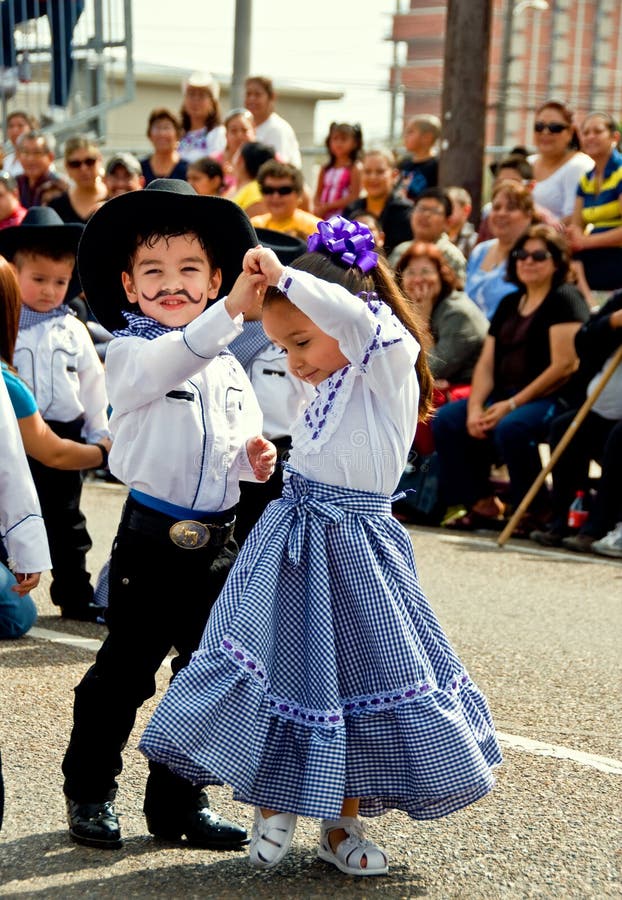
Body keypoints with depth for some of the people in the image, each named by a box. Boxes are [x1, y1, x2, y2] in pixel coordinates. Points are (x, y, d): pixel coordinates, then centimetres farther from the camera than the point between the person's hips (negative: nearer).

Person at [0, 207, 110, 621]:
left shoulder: (72, 330, 3)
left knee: (66, 523, 13)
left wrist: (99, 434, 10)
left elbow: (92, 384, 10)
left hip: (63, 437, 3)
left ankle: (75, 597, 23)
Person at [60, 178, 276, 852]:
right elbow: (173, 361, -32)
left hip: (216, 540, 6)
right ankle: (89, 793, 21)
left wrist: (252, 458, -3)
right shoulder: (130, 353, -9)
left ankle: (179, 802, 23)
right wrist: (233, 310, -47)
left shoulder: (228, 366, 12)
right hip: (151, 538, -6)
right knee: (124, 672, 4)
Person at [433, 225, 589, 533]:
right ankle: (481, 503, -3)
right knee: (445, 420, -10)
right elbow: (486, 363, 13)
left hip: (552, 399, -8)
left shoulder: (565, 299, -5)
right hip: (505, 395, 8)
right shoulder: (509, 303, 18)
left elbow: (564, 366, -15)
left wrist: (512, 404, -18)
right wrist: (475, 407, -7)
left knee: (510, 427, -36)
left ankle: (534, 510, -15)